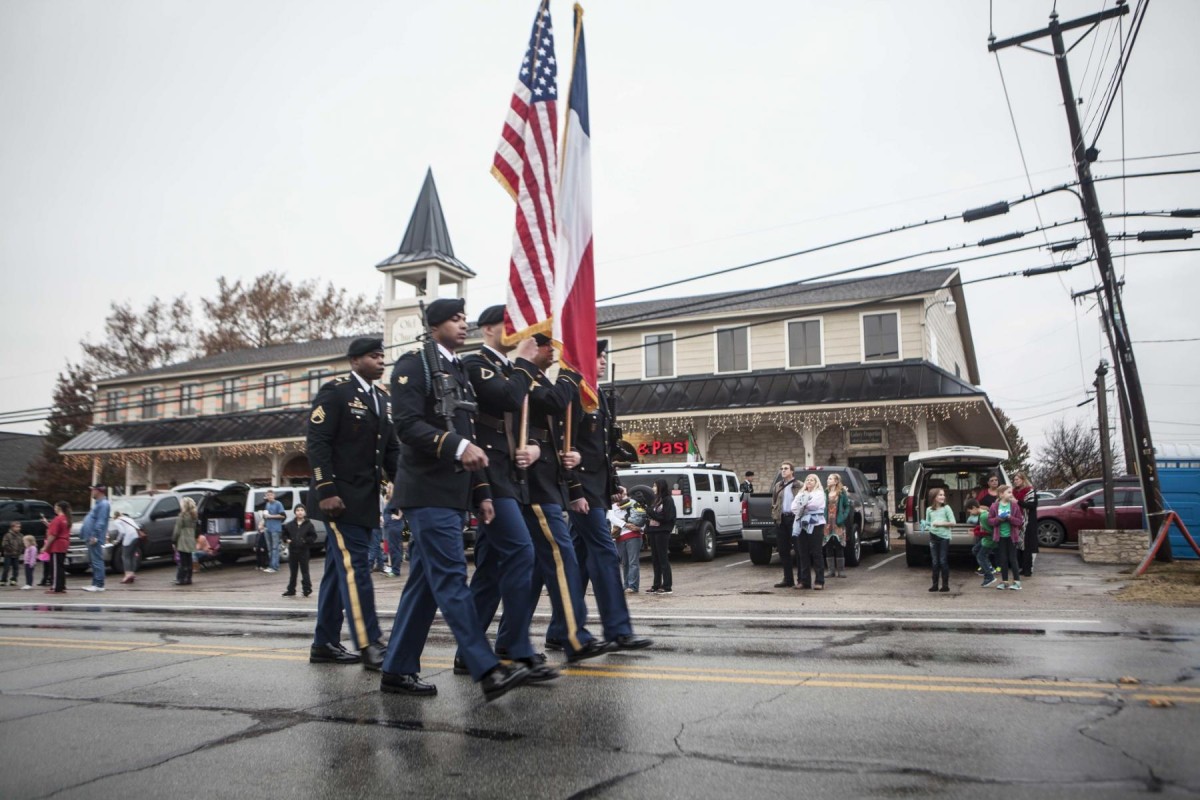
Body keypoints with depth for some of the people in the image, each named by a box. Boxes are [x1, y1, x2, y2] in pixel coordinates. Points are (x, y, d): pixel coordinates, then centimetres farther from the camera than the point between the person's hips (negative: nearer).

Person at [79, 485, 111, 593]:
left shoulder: (103, 504, -13)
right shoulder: (98, 504, 20)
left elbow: (100, 522, -21)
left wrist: (94, 536, -25)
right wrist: (83, 532, 22)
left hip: (95, 539, -11)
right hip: (91, 538, 11)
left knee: (97, 561, -10)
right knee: (93, 561, 13)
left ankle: (99, 585, -9)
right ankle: (95, 584, 17)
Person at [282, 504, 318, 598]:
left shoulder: (308, 524, -3)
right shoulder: (290, 525, 5)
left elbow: (313, 536, -3)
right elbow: (283, 534, 14)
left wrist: (306, 540, -17)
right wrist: (286, 539, -4)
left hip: (303, 551, -3)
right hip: (292, 550, 3)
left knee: (304, 571, 0)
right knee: (292, 572, 12)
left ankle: (307, 589, 6)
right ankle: (291, 590, 20)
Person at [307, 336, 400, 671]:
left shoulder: (382, 399, 15)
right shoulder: (335, 392, -6)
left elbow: (391, 449, 15)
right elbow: (317, 443, -13)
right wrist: (326, 491, -20)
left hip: (366, 499, 8)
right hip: (339, 497, -8)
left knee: (339, 568, 12)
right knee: (354, 567, -11)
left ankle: (324, 644, 20)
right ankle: (369, 646, -10)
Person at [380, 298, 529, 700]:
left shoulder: (460, 373, 21)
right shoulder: (414, 364, -4)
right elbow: (407, 424, -17)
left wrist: (481, 494, 16)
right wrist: (457, 447, -28)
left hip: (452, 494, 9)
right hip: (428, 491, -9)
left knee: (425, 583, 10)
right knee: (452, 579, -11)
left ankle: (398, 670, 18)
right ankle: (487, 671, -13)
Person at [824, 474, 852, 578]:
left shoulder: (842, 493, -1)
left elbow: (847, 506, 1)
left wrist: (843, 518, -10)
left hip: (838, 524, -3)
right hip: (827, 524, 3)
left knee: (839, 547, -1)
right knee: (829, 547, 5)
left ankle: (841, 570, 5)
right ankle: (832, 570, 12)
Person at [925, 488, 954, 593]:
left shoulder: (946, 508, -2)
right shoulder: (929, 510, 6)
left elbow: (952, 523, -4)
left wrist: (941, 523, -13)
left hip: (944, 537, -3)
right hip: (933, 537, 3)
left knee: (943, 561, -1)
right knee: (935, 562, 7)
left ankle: (945, 585, 6)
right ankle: (935, 584, 12)